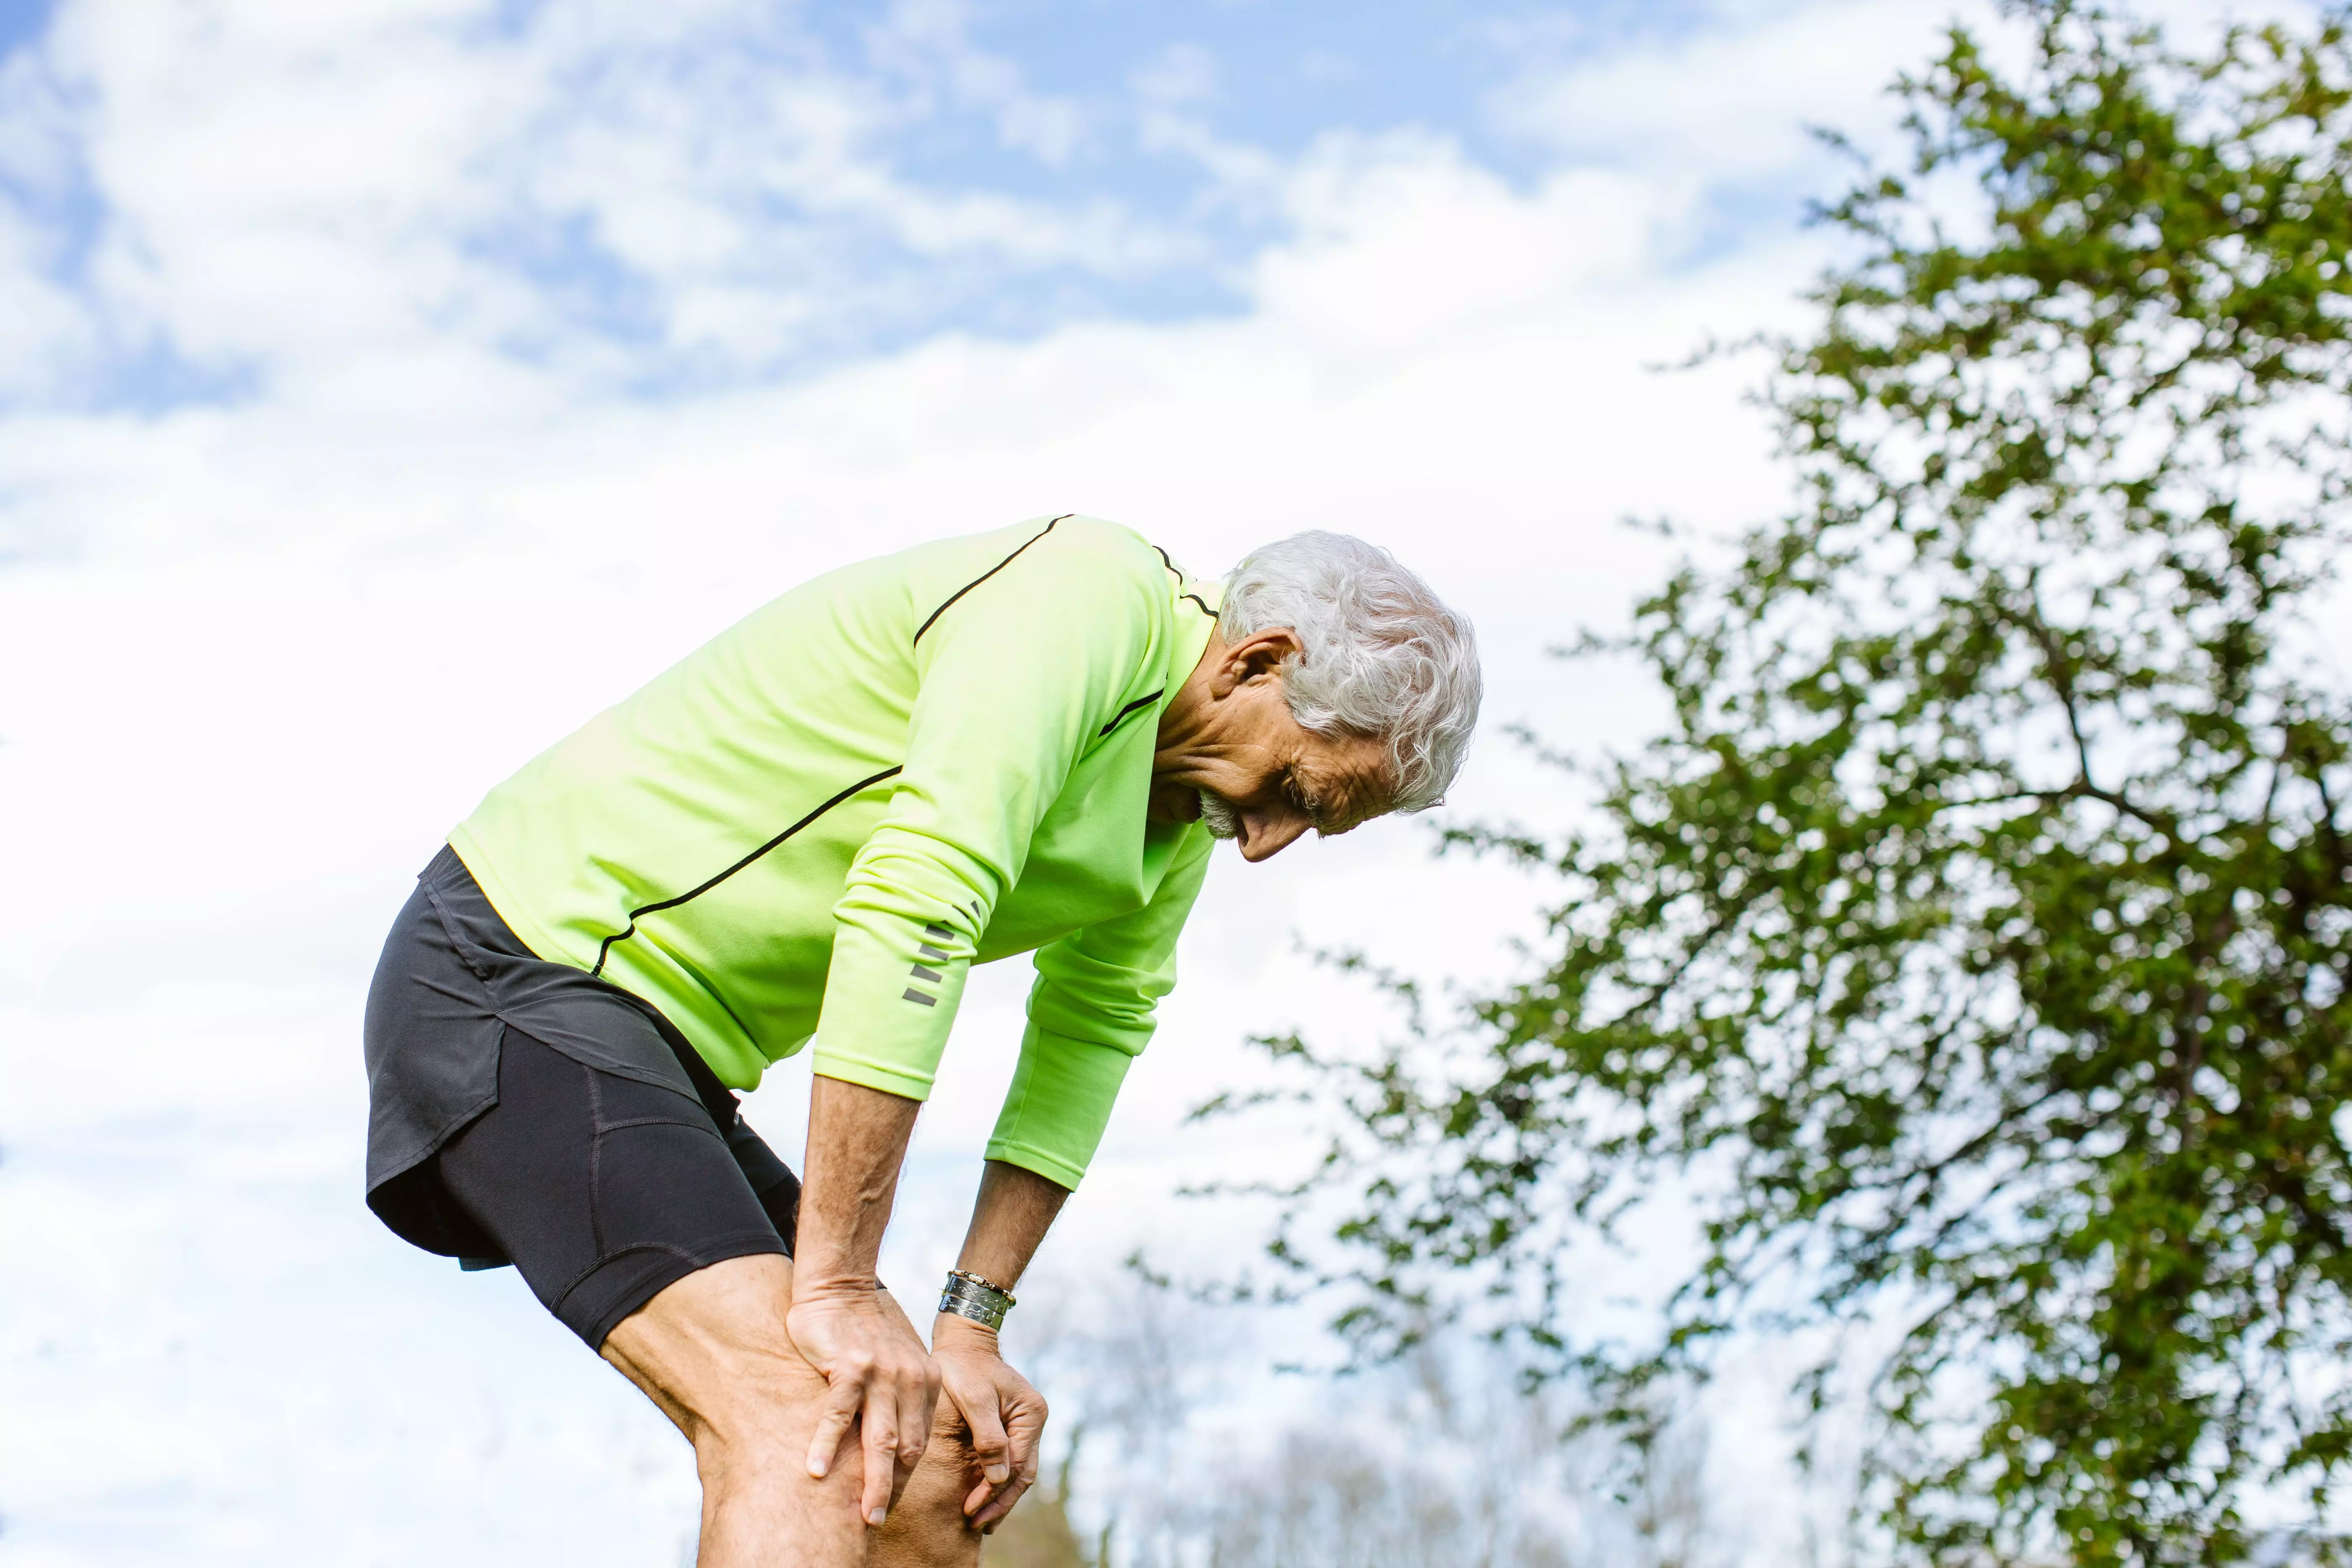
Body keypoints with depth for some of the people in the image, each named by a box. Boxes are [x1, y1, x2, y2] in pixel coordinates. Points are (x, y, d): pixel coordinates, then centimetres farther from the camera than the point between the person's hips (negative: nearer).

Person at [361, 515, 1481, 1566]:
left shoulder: (1186, 809, 10)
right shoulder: (1089, 595, -20)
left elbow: (1090, 1043, 15)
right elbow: (909, 911, -29)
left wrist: (970, 1327, 6)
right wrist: (839, 1286, -28)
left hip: (653, 1045, 10)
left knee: (931, 1476, 6)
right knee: (814, 1437, -25)